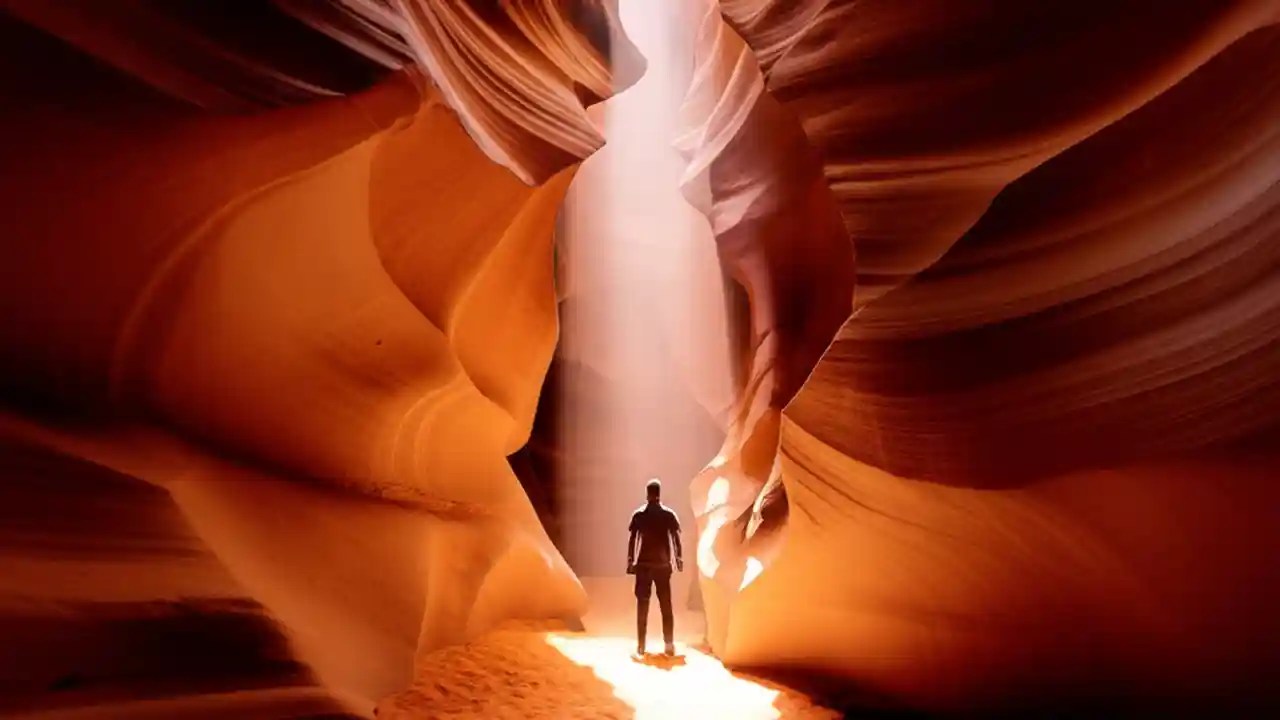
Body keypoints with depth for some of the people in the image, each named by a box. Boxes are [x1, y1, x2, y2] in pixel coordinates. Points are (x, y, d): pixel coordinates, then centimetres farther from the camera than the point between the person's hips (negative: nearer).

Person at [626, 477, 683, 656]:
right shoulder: (669, 514, -2)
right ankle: (669, 645, 8)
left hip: (643, 564, 0)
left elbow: (632, 540, -4)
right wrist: (679, 559, 6)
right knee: (666, 606, 8)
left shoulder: (638, 515, -2)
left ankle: (641, 645, 8)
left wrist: (630, 560, 1)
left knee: (642, 605, 6)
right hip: (662, 565, 0)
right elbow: (676, 539, -2)